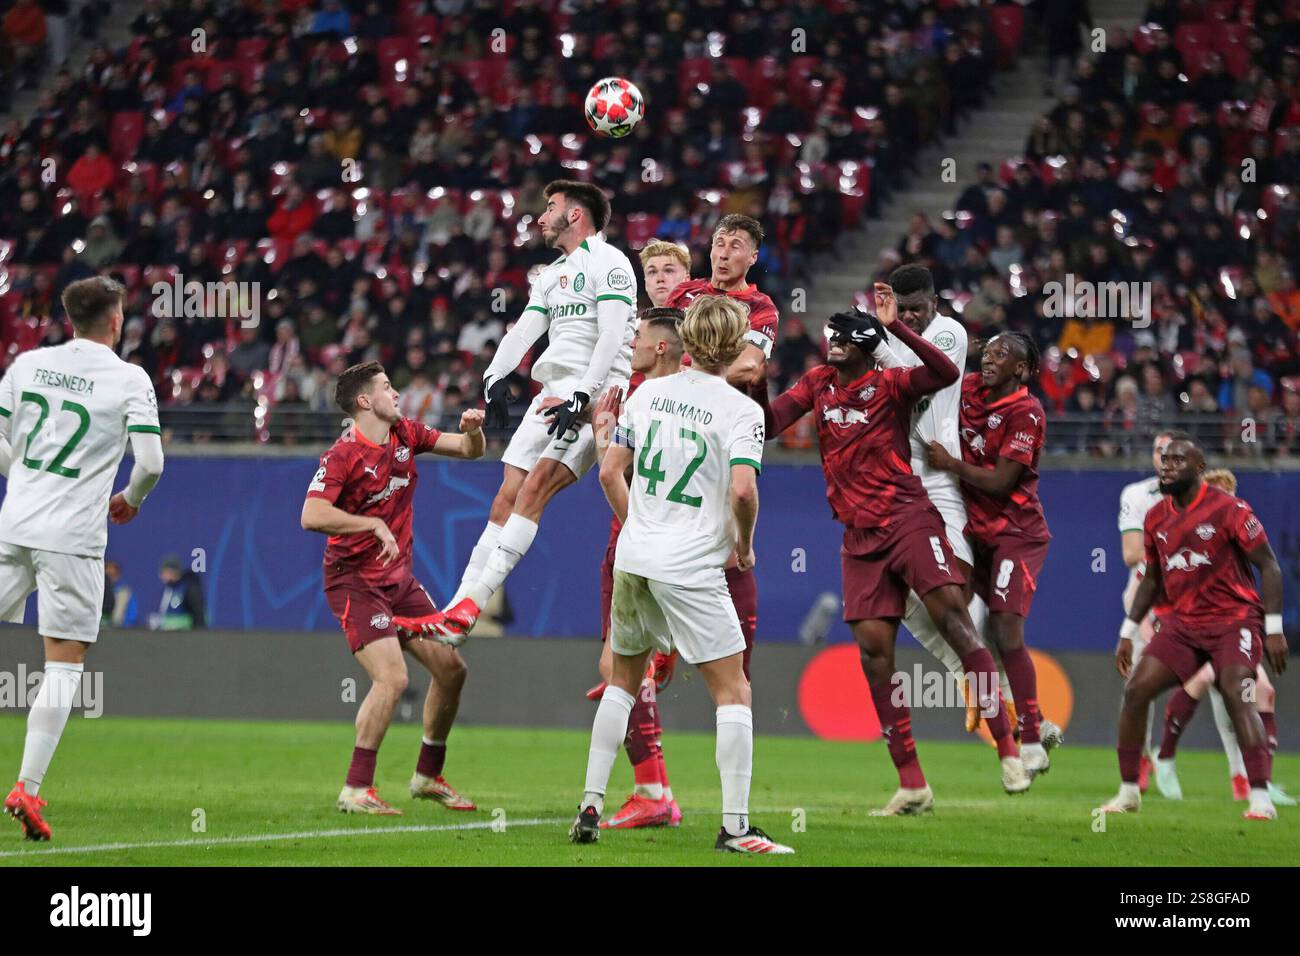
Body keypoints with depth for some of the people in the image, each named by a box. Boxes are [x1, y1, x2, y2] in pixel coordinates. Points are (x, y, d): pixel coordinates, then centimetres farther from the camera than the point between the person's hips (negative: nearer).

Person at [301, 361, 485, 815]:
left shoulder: (405, 434, 5)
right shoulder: (343, 455, -17)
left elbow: (468, 451, 14)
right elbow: (311, 516, -27)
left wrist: (473, 430, -8)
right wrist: (376, 524, -27)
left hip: (399, 577, 8)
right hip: (355, 581, -8)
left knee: (451, 668, 5)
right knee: (392, 678, -21)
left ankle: (428, 776, 21)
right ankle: (356, 790, -11)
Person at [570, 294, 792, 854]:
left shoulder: (649, 392, 7)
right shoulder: (740, 410, -8)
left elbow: (610, 474, 10)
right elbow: (743, 490, -21)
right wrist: (744, 544, -2)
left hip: (633, 557, 5)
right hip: (692, 570, -5)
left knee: (622, 681, 22)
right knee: (733, 693, 2)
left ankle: (590, 807, 19)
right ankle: (735, 826, -5)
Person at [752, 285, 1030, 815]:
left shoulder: (890, 385, -5)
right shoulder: (818, 383, 11)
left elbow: (946, 373, -22)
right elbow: (769, 424, 10)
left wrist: (895, 325, -28)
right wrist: (756, 383, -9)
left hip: (908, 518, -5)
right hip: (859, 535, 5)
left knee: (953, 617, -19)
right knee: (874, 649, -2)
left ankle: (1008, 748, -16)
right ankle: (912, 785, 3)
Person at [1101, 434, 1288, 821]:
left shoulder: (1228, 509, -11)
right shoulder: (1156, 518, 7)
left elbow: (1268, 566, -8)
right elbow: (1152, 578, 20)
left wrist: (1274, 629, -14)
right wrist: (1128, 633, 17)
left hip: (1234, 620, -6)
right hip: (1181, 622, 6)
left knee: (1237, 694, -25)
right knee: (1135, 690, -8)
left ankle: (1261, 799, -25)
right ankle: (1128, 792, 4)